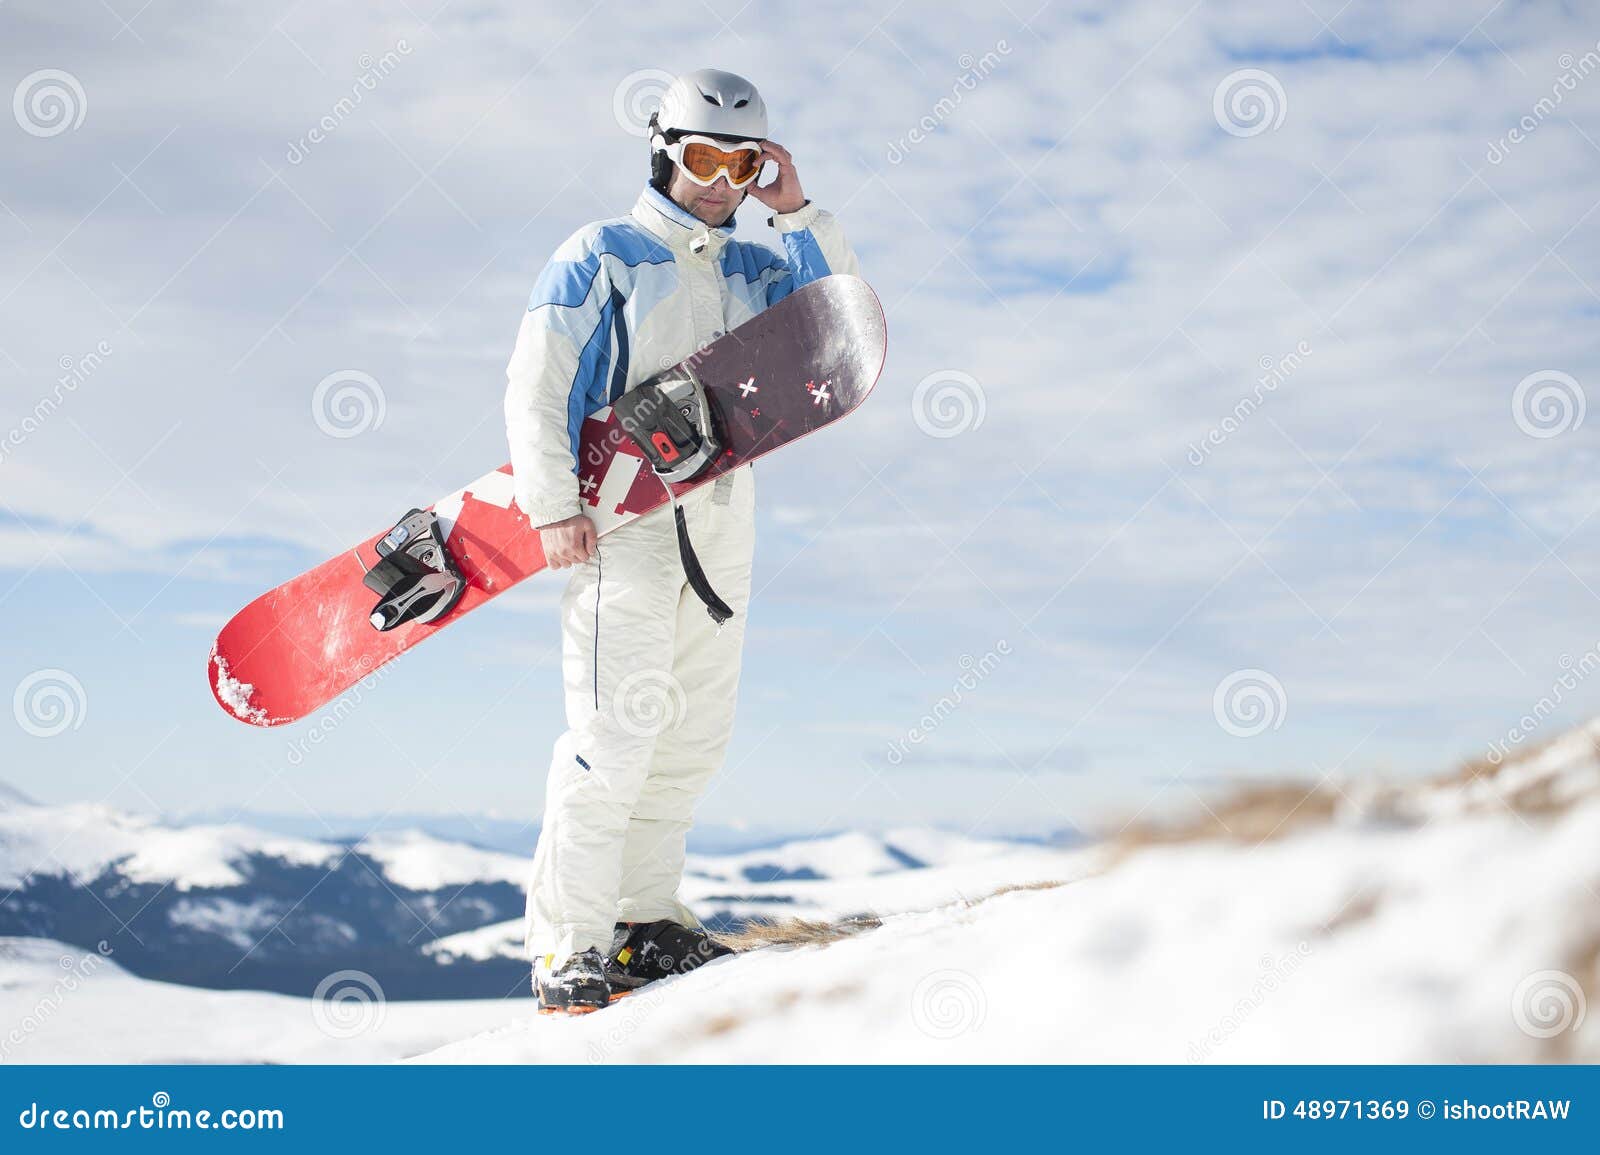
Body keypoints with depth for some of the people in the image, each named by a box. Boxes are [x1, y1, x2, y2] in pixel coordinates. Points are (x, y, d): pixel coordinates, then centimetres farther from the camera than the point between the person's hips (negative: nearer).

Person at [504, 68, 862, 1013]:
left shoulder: (756, 269, 16)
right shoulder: (601, 257, 1)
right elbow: (535, 387, -4)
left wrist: (798, 214, 0)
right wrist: (554, 507, -15)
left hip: (722, 526, 6)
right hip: (622, 517, -6)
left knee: (697, 731, 8)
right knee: (618, 727, -13)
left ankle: (644, 918, 18)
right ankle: (569, 942, -8)